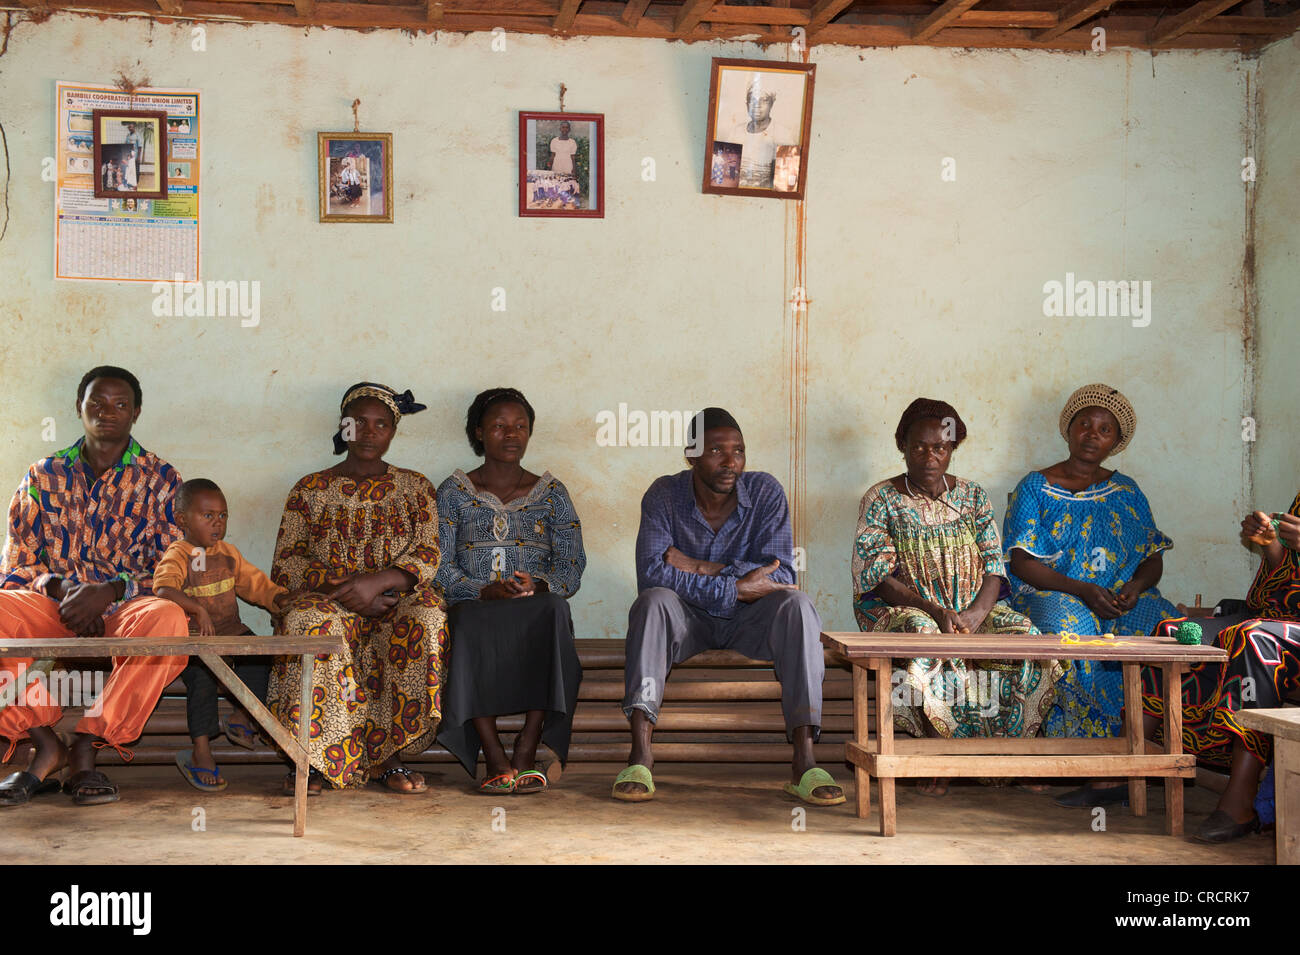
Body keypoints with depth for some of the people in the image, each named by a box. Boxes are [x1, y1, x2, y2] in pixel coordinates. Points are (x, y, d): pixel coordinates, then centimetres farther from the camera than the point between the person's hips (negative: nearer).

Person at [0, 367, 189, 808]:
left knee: (168, 619, -38)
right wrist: (62, 589, -13)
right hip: (52, 606, 2)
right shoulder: (44, 475, 14)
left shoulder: (160, 480, 8)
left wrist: (109, 591, -18)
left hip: (125, 609, -2)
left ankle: (87, 746, -28)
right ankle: (46, 747, -23)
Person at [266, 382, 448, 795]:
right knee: (309, 620, -37)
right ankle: (313, 760, -29)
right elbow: (284, 566, 3)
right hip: (328, 601, 0)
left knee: (427, 617, -35)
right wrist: (341, 583, -15)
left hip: (394, 604, 1)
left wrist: (378, 581, -20)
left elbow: (428, 557, 0)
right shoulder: (311, 489, 12)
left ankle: (389, 756, -28)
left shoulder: (415, 487, 14)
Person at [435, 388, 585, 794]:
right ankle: (496, 760, -41)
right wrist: (484, 591, -16)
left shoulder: (551, 493, 18)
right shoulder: (454, 492, 15)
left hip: (537, 613, 1)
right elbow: (438, 566, 3)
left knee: (552, 608, -36)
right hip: (473, 608, -1)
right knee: (473, 623, -38)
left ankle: (527, 751, -38)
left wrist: (538, 586, -16)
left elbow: (572, 567, 8)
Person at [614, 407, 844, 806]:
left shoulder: (765, 492, -7)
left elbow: (782, 576, -16)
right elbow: (651, 572, -23)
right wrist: (735, 587, -27)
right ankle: (639, 755, -39)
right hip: (688, 618, 0)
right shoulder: (664, 495, -9)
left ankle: (804, 762, -37)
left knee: (796, 604, -30)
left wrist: (703, 569, -22)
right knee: (653, 600, -32)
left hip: (748, 622, 1)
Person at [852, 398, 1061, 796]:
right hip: (900, 610, -3)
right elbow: (879, 578, -9)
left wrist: (975, 614, -17)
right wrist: (935, 611, -23)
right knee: (924, 637, -39)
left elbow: (994, 569, 5)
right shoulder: (881, 499, 1)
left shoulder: (973, 497, 11)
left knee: (1026, 636, -24)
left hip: (972, 608, 4)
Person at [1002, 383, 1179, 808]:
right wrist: (1084, 590, -16)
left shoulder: (1126, 492, 19)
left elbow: (1153, 559, 13)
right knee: (1075, 633, -37)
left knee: (1167, 627, -29)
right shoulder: (1035, 487, 8)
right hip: (1050, 595, -3)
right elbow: (1021, 562, -3)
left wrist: (1135, 586, -11)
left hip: (1124, 597, 3)